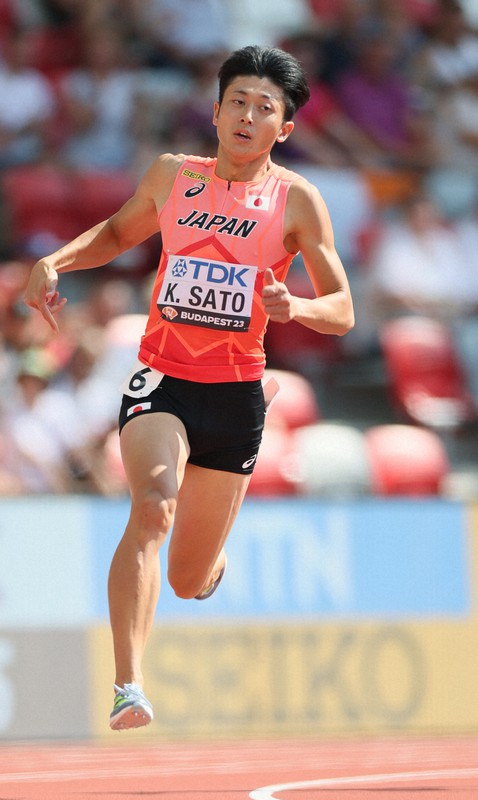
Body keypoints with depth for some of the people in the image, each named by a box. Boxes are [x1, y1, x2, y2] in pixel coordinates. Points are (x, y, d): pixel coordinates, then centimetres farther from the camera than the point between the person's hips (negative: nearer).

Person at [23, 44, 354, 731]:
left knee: (190, 580, 9)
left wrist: (294, 306, -24)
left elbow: (343, 312, -2)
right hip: (160, 380, 0)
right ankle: (128, 688, -37)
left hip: (235, 396, 0)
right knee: (153, 504, -32)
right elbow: (118, 232, 24)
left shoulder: (295, 200, -3)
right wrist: (54, 263, 6)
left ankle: (211, 562, 51)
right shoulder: (171, 176, 3)